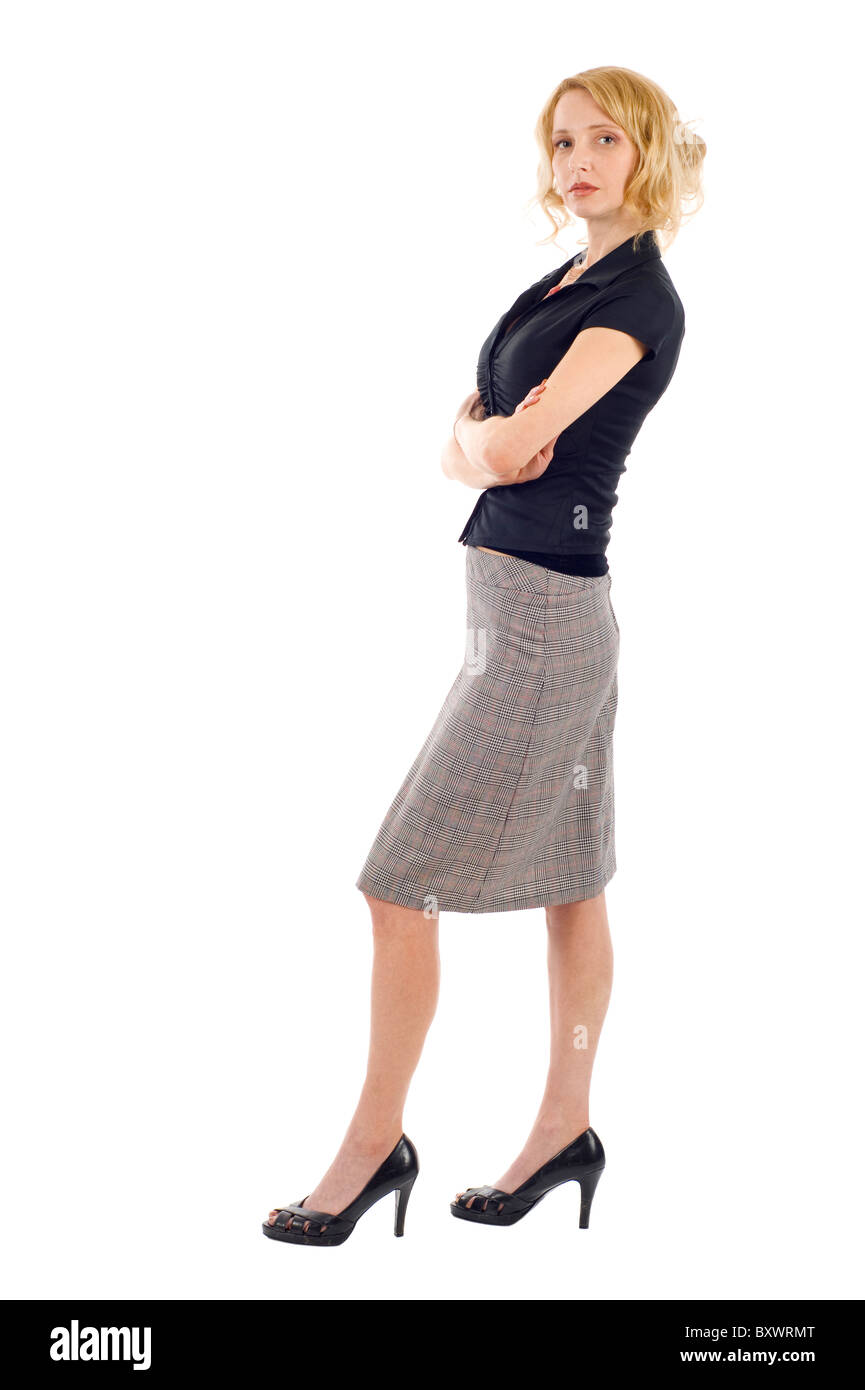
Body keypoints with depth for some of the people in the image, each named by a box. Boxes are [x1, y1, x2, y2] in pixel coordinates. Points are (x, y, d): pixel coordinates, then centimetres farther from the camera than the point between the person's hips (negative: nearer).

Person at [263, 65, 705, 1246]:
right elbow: (461, 443, 13)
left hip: (540, 615, -9)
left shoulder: (642, 298, -13)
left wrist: (490, 443, 0)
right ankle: (567, 1128, 22)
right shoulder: (569, 282, 15)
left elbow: (510, 449, -22)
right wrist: (487, 442, -9)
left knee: (400, 888, -5)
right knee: (572, 886, 13)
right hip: (540, 608, 9)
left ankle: (376, 1143, 6)